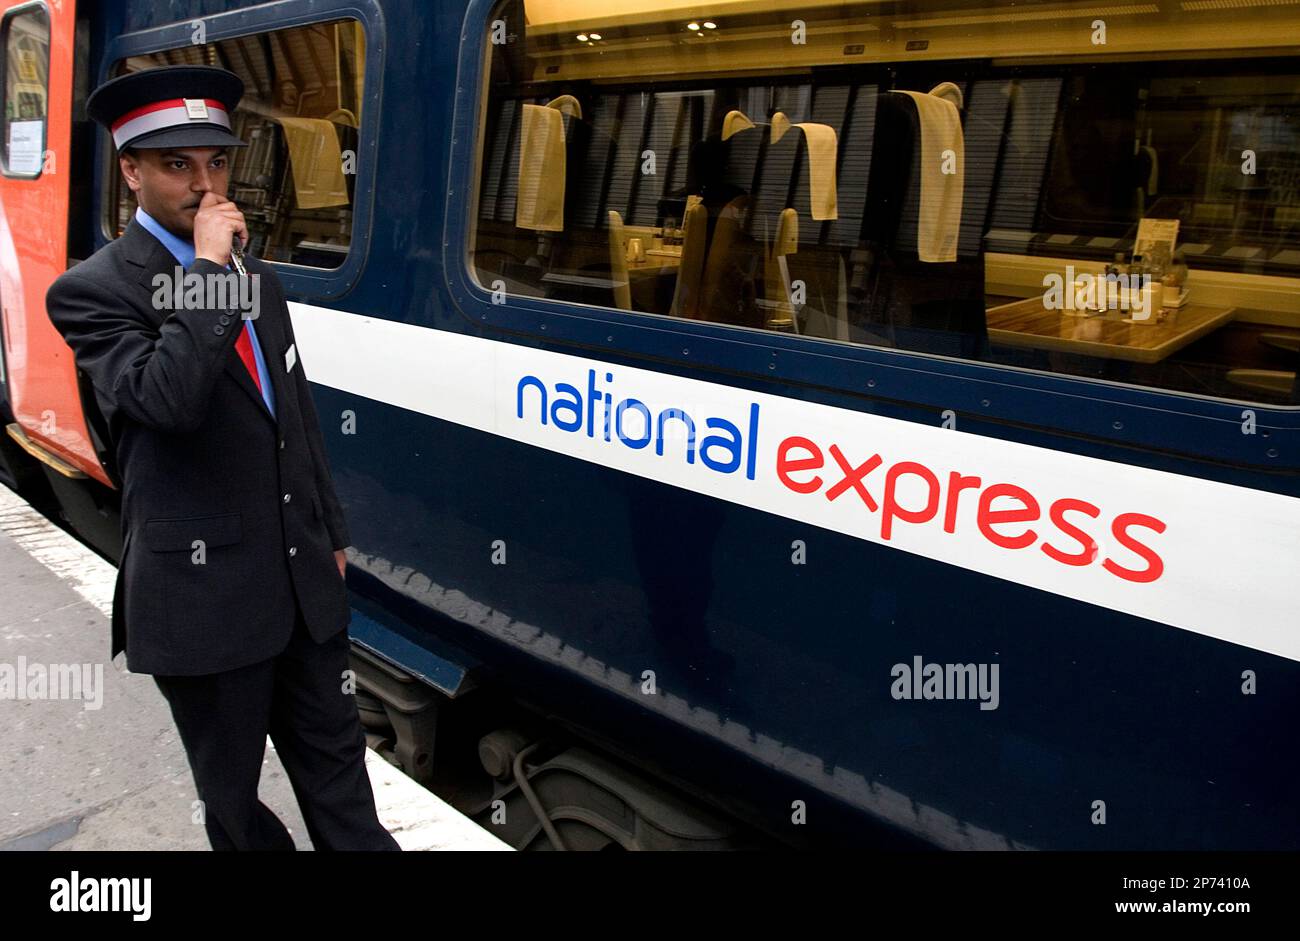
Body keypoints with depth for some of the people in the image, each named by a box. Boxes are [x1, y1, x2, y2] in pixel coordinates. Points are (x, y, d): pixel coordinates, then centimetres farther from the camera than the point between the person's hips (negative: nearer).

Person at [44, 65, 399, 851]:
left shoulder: (256, 276, 10)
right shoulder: (94, 290, -11)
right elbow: (166, 399, -30)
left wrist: (331, 533, 17)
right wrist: (208, 269, -24)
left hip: (305, 577, 6)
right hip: (204, 592, -6)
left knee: (335, 761, 17)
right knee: (234, 792, 14)